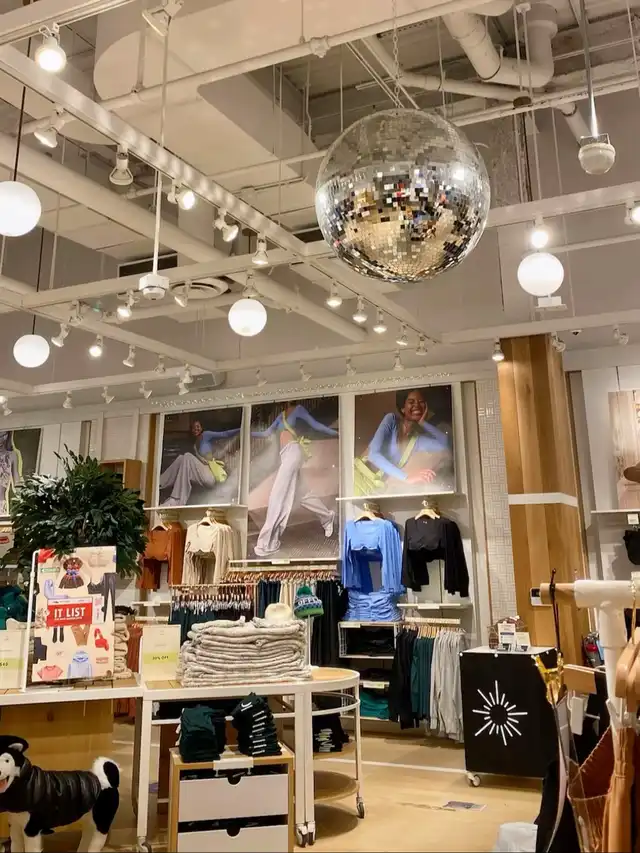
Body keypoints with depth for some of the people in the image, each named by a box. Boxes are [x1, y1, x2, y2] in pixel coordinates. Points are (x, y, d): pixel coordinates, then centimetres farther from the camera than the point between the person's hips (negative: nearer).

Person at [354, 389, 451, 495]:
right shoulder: (391, 419, -3)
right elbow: (374, 454, -17)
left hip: (382, 488, 5)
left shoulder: (420, 438, 5)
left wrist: (423, 422, -2)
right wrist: (406, 477, -26)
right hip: (362, 476, -5)